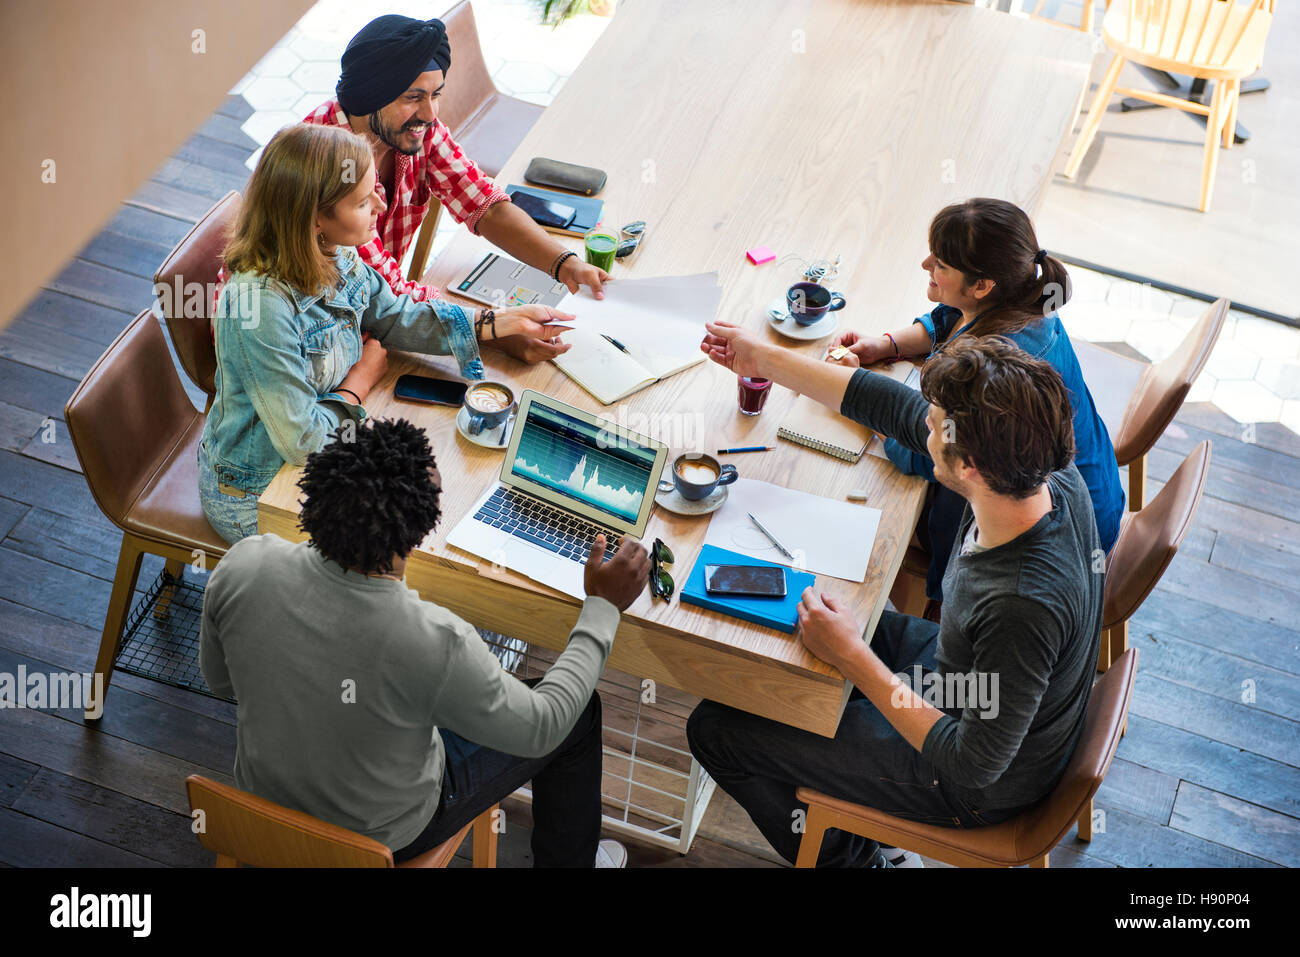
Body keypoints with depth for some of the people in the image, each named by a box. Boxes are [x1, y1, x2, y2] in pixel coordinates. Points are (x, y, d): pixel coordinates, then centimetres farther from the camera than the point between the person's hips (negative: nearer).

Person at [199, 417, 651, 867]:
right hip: (385, 835, -4)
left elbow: (220, 679, -5)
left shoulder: (242, 565, -26)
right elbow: (538, 729, -21)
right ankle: (568, 861, 40)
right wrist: (603, 606, -13)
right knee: (579, 714, 13)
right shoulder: (437, 644, -40)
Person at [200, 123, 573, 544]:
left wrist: (506, 322, -1)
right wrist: (361, 378, -14)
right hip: (254, 497, -7)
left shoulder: (336, 259, -10)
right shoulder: (259, 308, -36)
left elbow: (395, 317, 7)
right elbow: (301, 440, -31)